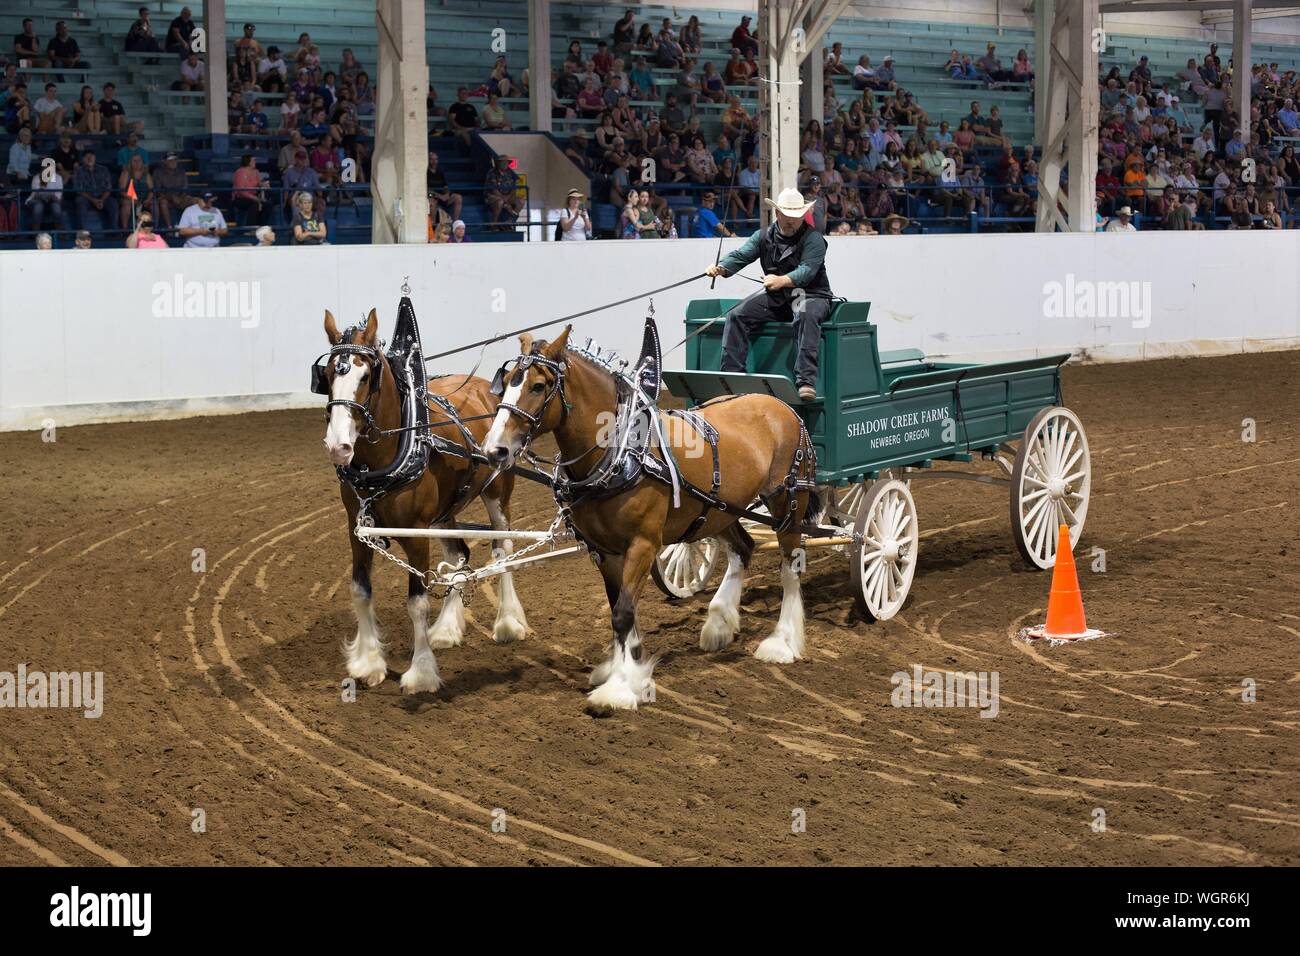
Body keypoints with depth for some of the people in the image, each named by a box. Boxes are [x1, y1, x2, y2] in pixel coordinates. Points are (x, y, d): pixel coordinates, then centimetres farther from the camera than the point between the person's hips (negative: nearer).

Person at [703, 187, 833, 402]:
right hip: (775, 297, 5)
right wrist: (721, 268, -27)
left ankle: (806, 381, -46)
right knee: (737, 315, -13)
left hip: (810, 294, -5)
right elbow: (741, 255, -5)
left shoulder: (814, 239, -9)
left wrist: (782, 281, -42)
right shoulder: (764, 236, 7)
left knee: (806, 314, -39)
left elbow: (806, 271, -23)